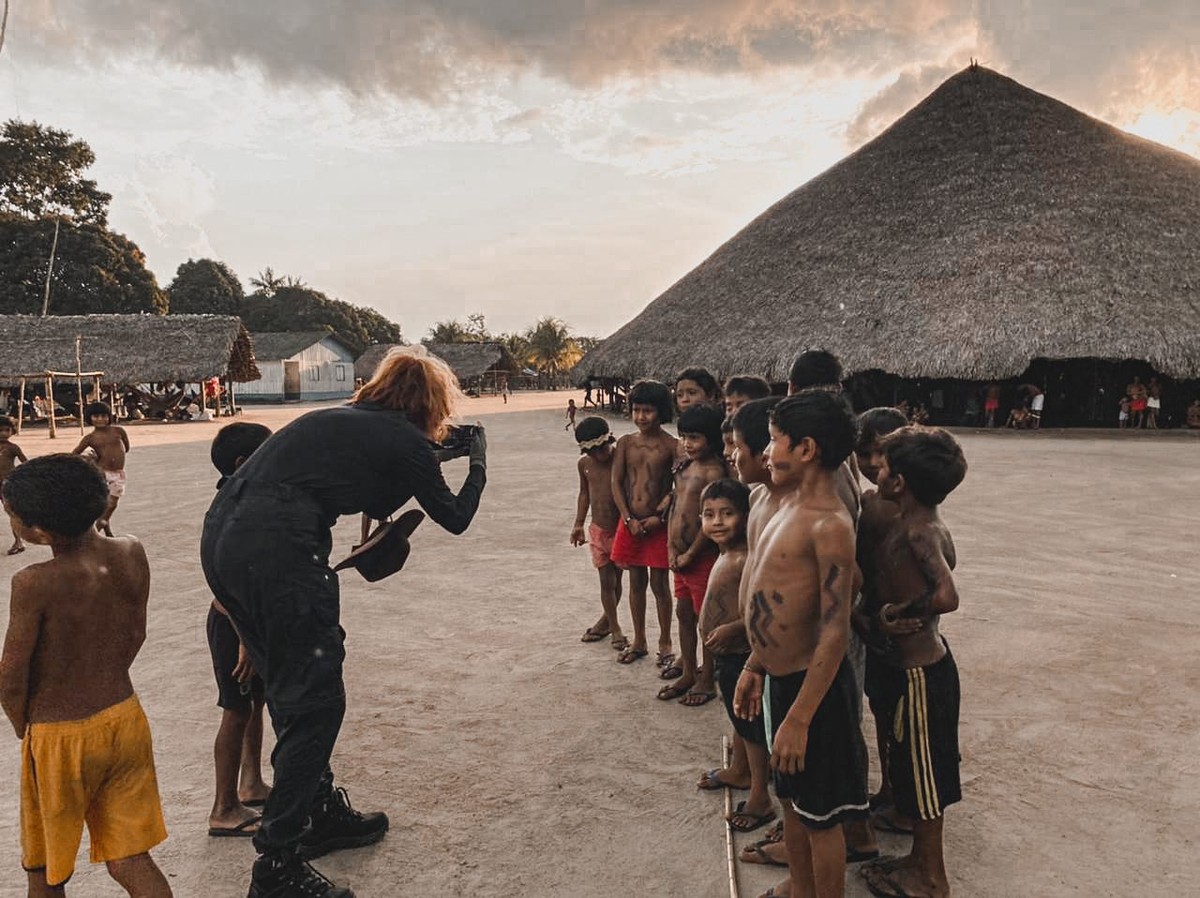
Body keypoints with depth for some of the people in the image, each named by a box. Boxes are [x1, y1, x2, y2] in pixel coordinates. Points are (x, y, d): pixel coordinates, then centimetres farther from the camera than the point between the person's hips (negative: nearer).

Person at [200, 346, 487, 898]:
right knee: (315, 704, 3)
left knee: (294, 692, 21)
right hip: (276, 548, -9)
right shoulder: (405, 441, 3)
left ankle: (323, 813, 37)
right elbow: (455, 519, 16)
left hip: (219, 536, 9)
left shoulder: (343, 420, 24)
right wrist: (478, 463, 31)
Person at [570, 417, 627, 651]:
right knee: (606, 581, 4)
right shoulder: (585, 464, 1)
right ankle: (613, 626, 21)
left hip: (620, 529, -3)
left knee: (616, 579, 11)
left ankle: (606, 620, 33)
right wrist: (578, 524, 13)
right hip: (597, 530, 3)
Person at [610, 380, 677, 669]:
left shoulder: (671, 446, -8)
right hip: (630, 523, 4)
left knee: (659, 584, 4)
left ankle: (665, 645, 16)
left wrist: (660, 517, -16)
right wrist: (629, 520, -8)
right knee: (636, 582, 14)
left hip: (658, 525, -3)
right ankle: (639, 641, 27)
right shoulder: (626, 443, 2)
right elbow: (616, 483, 0)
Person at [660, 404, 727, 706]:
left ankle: (706, 681, 19)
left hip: (702, 556, -8)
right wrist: (672, 550, 3)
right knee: (684, 614, 17)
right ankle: (688, 673, 31)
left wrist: (689, 555, -13)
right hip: (680, 556, 8)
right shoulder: (684, 466, 8)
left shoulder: (714, 471, -18)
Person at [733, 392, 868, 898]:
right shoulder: (791, 505, 7)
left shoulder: (828, 524, -22)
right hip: (777, 679, 9)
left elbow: (836, 630, -25)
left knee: (819, 814, 9)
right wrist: (755, 667, 18)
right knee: (791, 799, 23)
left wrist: (799, 719, -24)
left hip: (811, 685, -9)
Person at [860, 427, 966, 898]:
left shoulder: (917, 531, -25)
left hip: (918, 670, -9)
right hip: (921, 661, 9)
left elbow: (946, 596, -38)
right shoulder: (925, 525, 3)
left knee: (922, 775, 8)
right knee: (915, 770, 21)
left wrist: (893, 614, -25)